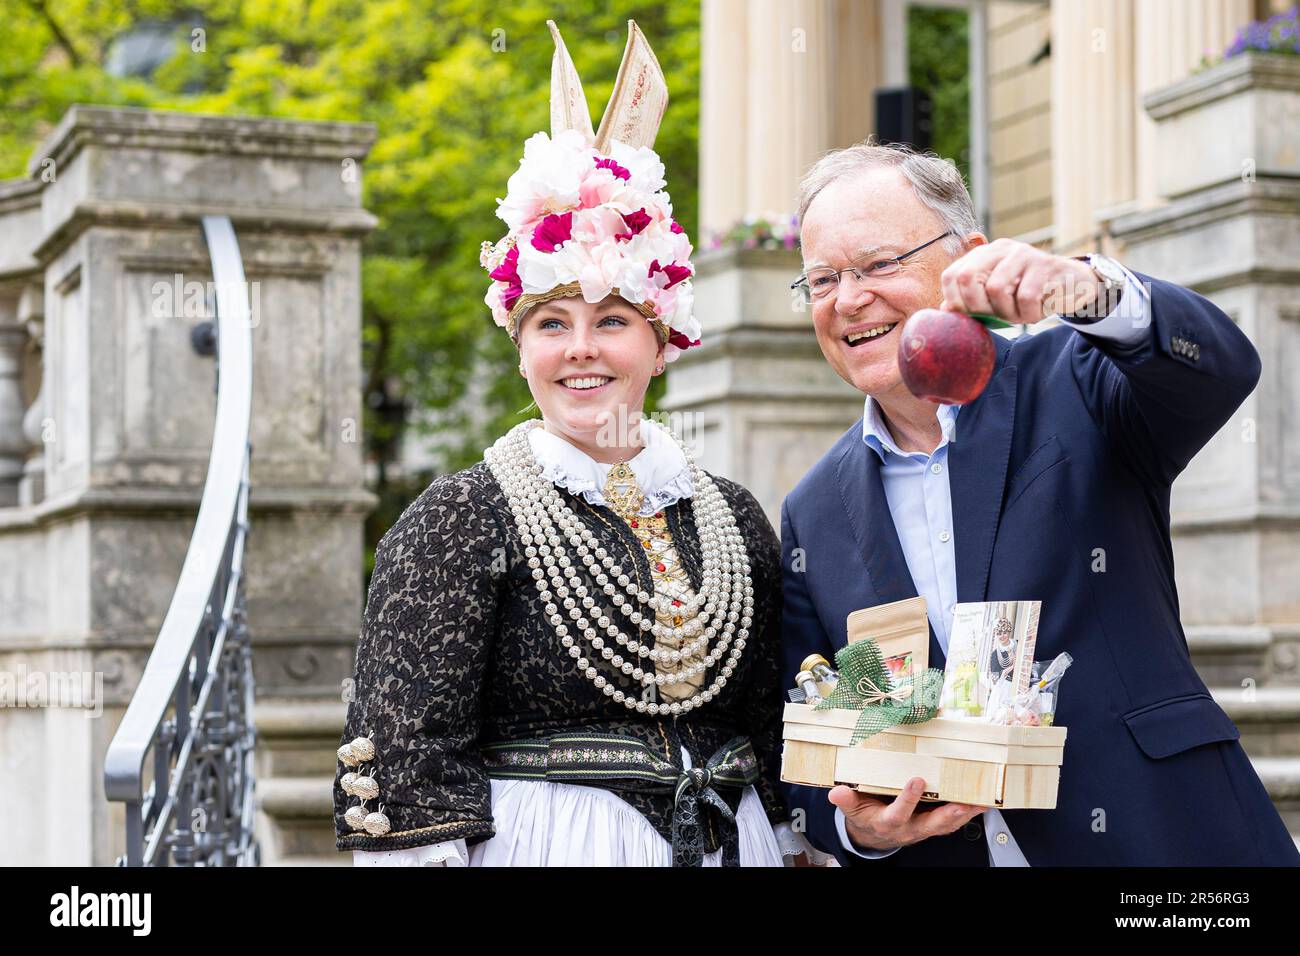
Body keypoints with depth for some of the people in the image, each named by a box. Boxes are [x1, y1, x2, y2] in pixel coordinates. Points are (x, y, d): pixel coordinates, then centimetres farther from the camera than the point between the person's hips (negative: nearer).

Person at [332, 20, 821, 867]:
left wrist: (793, 842, 7)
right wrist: (429, 849, -21)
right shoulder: (463, 517, -8)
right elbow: (403, 756, -13)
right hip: (538, 843, -4)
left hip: (730, 845, 5)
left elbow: (775, 740, 12)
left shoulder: (734, 519, 6)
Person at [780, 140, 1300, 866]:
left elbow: (1219, 368, -23)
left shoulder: (1071, 382, -3)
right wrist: (857, 825, -14)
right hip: (931, 854, 3)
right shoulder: (813, 516, 5)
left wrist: (1089, 292, -40)